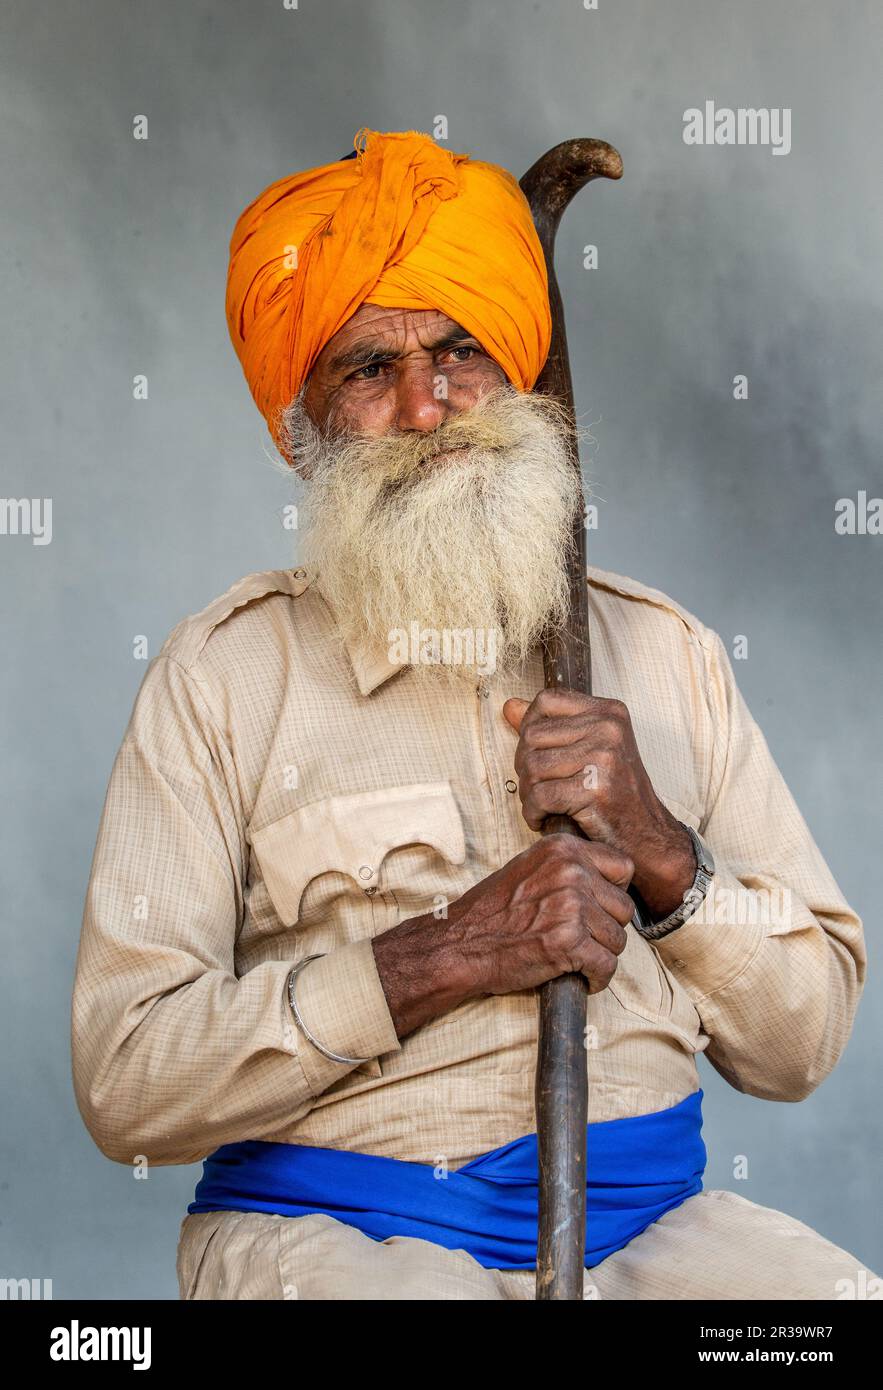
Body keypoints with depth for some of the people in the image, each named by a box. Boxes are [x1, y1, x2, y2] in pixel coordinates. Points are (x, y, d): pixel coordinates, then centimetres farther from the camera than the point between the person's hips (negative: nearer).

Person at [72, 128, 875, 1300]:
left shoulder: (661, 651, 12)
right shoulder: (226, 672, 2)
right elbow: (125, 1081, -7)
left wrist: (662, 854, -7)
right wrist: (446, 954, -14)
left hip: (648, 1215, 3)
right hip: (337, 1227, -2)